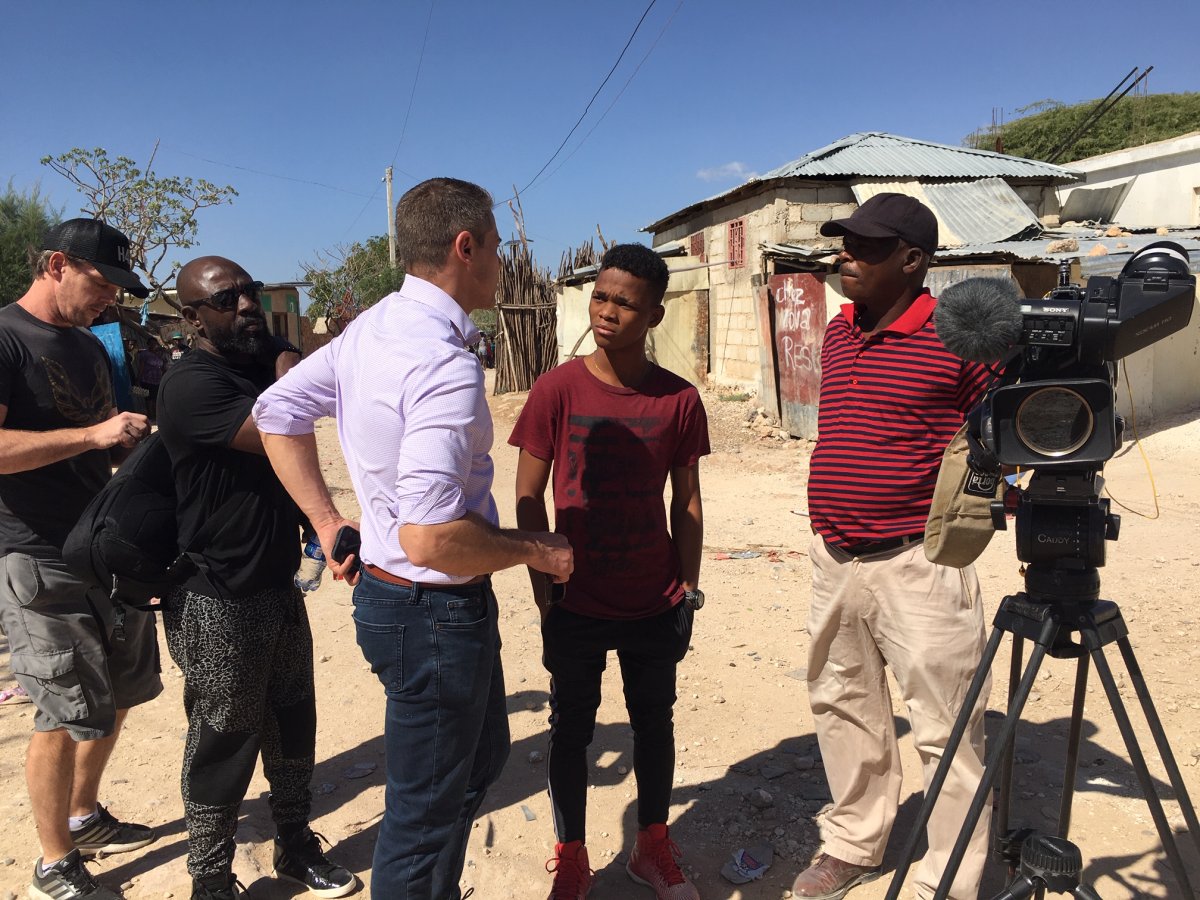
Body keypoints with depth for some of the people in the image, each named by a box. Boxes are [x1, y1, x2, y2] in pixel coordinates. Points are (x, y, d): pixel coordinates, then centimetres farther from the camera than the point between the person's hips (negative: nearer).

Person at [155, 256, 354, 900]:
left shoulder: (265, 364, 9)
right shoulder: (191, 383, -18)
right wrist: (287, 366, -14)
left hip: (278, 587, 8)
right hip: (217, 604, -8)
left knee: (292, 731, 19)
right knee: (222, 749, 6)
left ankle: (296, 848, 38)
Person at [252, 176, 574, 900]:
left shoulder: (370, 327, 3)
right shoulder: (447, 366, -27)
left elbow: (277, 412, 11)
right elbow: (431, 538, -32)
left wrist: (328, 522, 11)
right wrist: (537, 550, -16)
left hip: (388, 589, 10)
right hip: (437, 610, -10)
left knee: (483, 754, 29)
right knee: (425, 811, 12)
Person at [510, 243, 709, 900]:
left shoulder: (679, 399, -4)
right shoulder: (557, 389, -9)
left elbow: (686, 504, 4)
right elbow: (528, 499, -5)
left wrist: (688, 590, 3)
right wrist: (545, 595, -6)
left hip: (655, 605, 2)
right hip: (577, 605, -1)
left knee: (654, 723, 16)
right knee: (571, 731, 12)